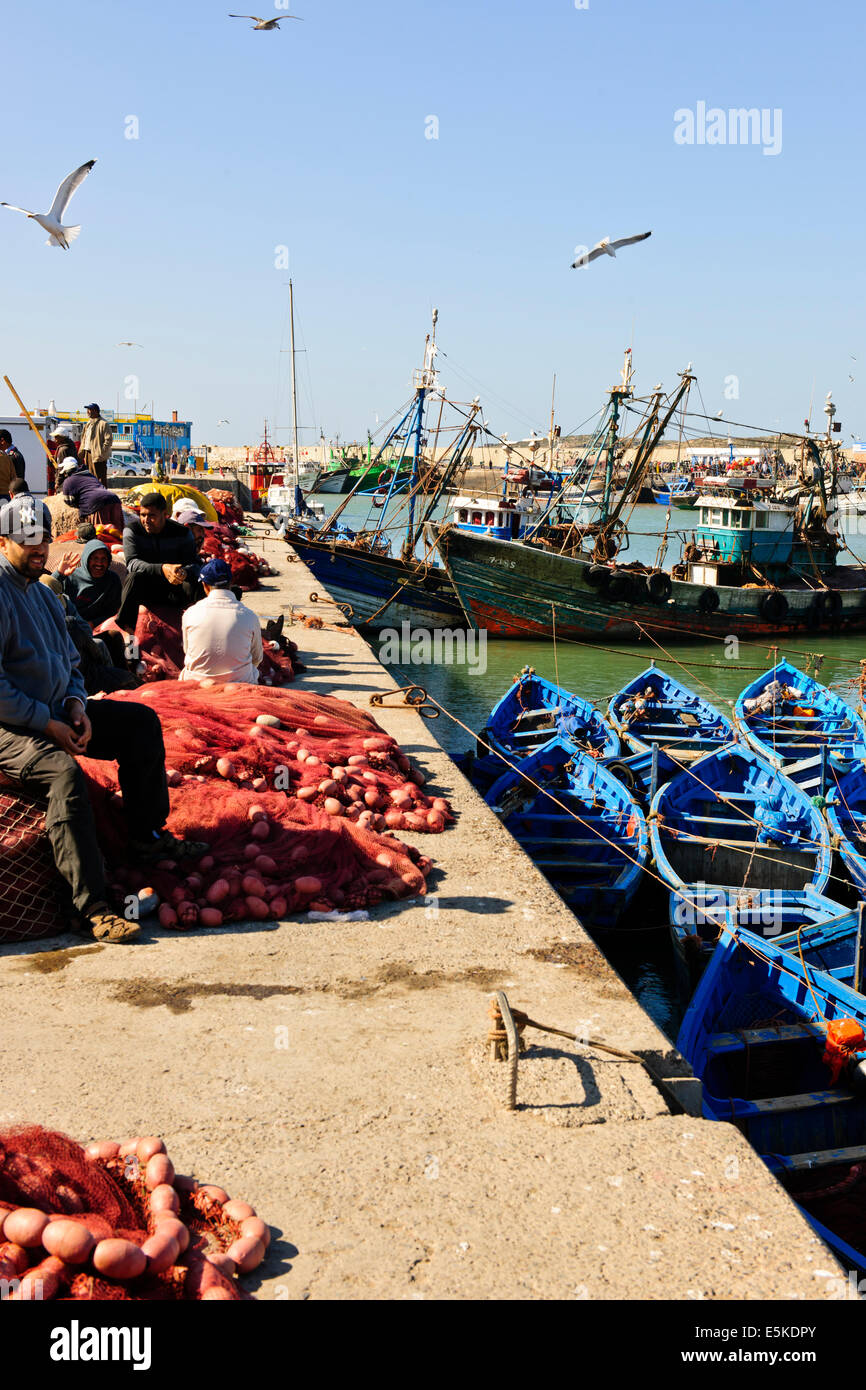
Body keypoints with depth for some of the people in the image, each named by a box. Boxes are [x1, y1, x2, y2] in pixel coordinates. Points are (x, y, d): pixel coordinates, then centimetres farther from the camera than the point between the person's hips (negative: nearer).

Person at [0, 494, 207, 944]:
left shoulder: (43, 593, 16)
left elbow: (69, 662, 23)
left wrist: (76, 705, 2)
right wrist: (48, 725, -19)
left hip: (55, 714, 10)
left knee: (140, 721, 6)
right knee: (64, 773, -35)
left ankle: (147, 836, 8)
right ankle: (91, 906, -35)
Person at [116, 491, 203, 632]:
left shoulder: (182, 533, -3)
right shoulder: (132, 531, -4)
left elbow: (195, 564, -8)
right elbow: (132, 563, -18)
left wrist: (184, 572, -35)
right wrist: (162, 569, -36)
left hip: (174, 591, 1)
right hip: (144, 589, 0)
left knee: (193, 585, -30)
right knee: (134, 577, -33)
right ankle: (125, 628, -41)